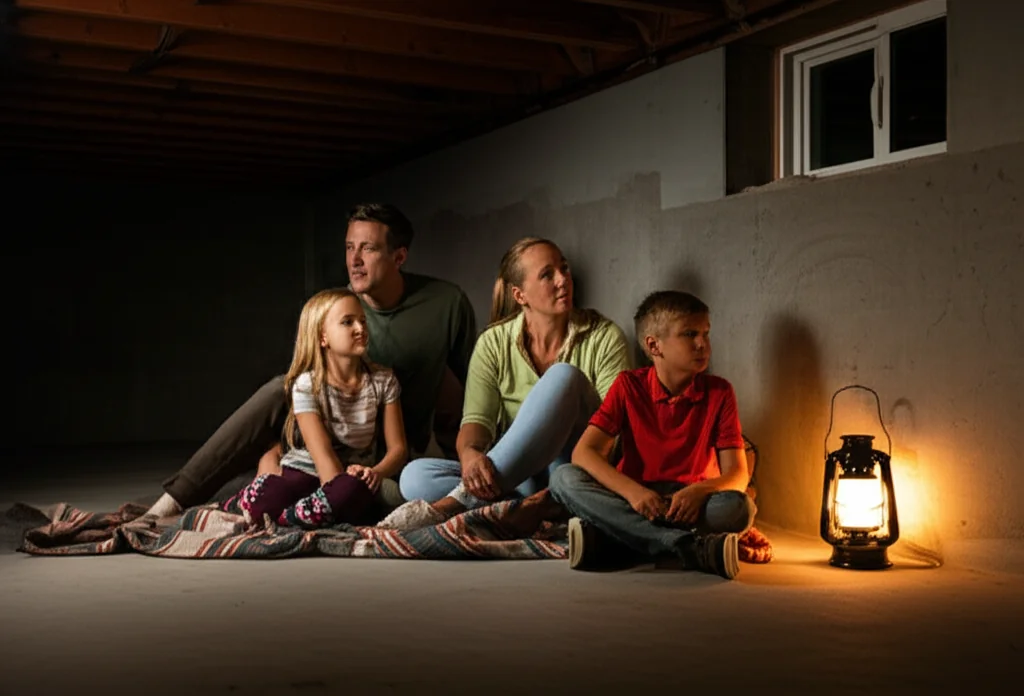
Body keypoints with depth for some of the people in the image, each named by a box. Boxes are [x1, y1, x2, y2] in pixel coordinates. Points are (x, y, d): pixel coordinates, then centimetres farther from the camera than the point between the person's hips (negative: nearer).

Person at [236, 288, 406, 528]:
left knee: (356, 490, -38)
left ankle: (286, 517, -23)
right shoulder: (306, 385, -9)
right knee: (263, 503, -36)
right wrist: (339, 491, -30)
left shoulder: (383, 381, -1)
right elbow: (323, 453, -17)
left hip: (354, 475, 2)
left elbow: (398, 447, -3)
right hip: (305, 472, -2)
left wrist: (377, 472, -24)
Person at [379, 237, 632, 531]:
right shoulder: (494, 343, 2)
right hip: (513, 477, 2)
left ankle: (461, 501, -36)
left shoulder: (604, 338, -4)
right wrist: (469, 453, -32)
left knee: (564, 376, -29)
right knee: (415, 477, -21)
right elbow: (477, 418, -6)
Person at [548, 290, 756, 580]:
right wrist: (632, 491, -27)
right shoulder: (629, 386, -1)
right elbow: (584, 452, -10)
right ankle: (696, 549, -37)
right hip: (632, 501, 0)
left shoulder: (719, 392, -1)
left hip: (689, 505, 0)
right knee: (564, 478, -26)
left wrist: (699, 491, -28)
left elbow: (737, 475, -5)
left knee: (739, 507, -31)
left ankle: (602, 539, -35)